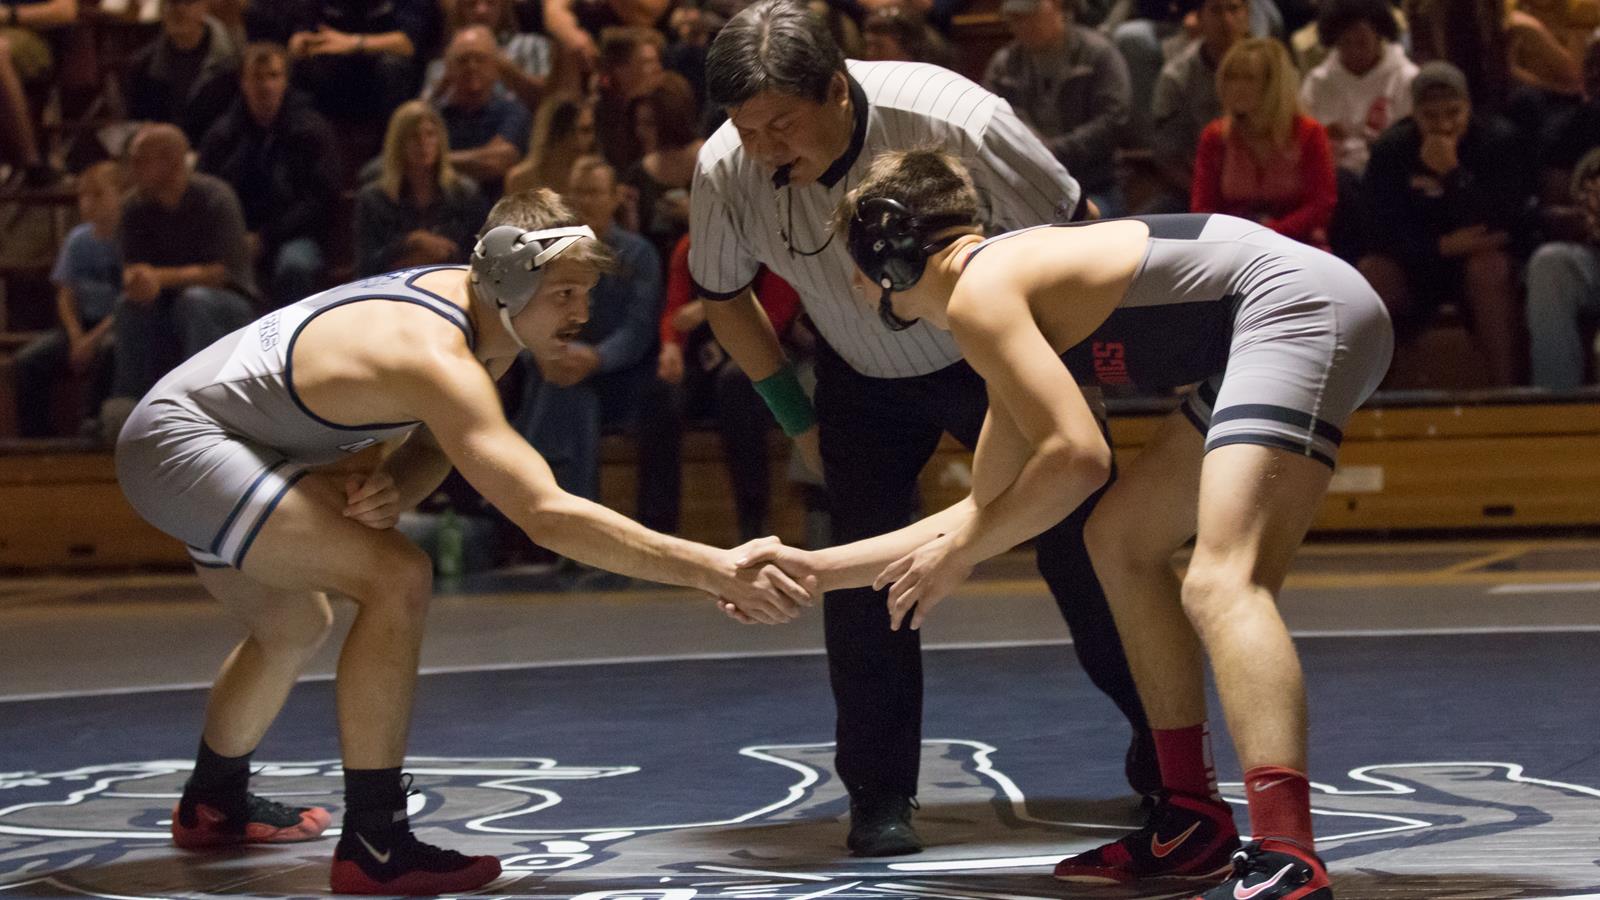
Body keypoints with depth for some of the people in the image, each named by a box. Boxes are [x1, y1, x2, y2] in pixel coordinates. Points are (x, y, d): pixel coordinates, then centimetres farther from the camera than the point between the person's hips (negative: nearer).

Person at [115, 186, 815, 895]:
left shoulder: (464, 295, -3)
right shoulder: (436, 358, -33)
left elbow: (435, 446, 7)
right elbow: (546, 513, -42)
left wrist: (391, 488, -18)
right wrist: (705, 567, -45)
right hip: (180, 444, -10)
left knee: (294, 629, 30)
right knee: (396, 578, -25)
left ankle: (211, 805, 55)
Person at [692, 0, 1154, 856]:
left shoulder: (958, 123, -35)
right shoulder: (724, 171, -25)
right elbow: (724, 297, -2)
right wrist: (799, 419, 0)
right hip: (864, 380, 2)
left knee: (1082, 552, -3)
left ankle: (1162, 754, 17)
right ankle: (879, 797, 0)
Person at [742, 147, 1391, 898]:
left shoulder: (977, 289, -7)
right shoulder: (1015, 283, 23)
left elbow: (1078, 456, -17)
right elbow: (987, 509, 29)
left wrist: (956, 554, -5)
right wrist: (816, 568, 31)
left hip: (1298, 303, -11)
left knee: (1220, 584, -25)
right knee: (1120, 540, 21)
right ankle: (1193, 823, 22)